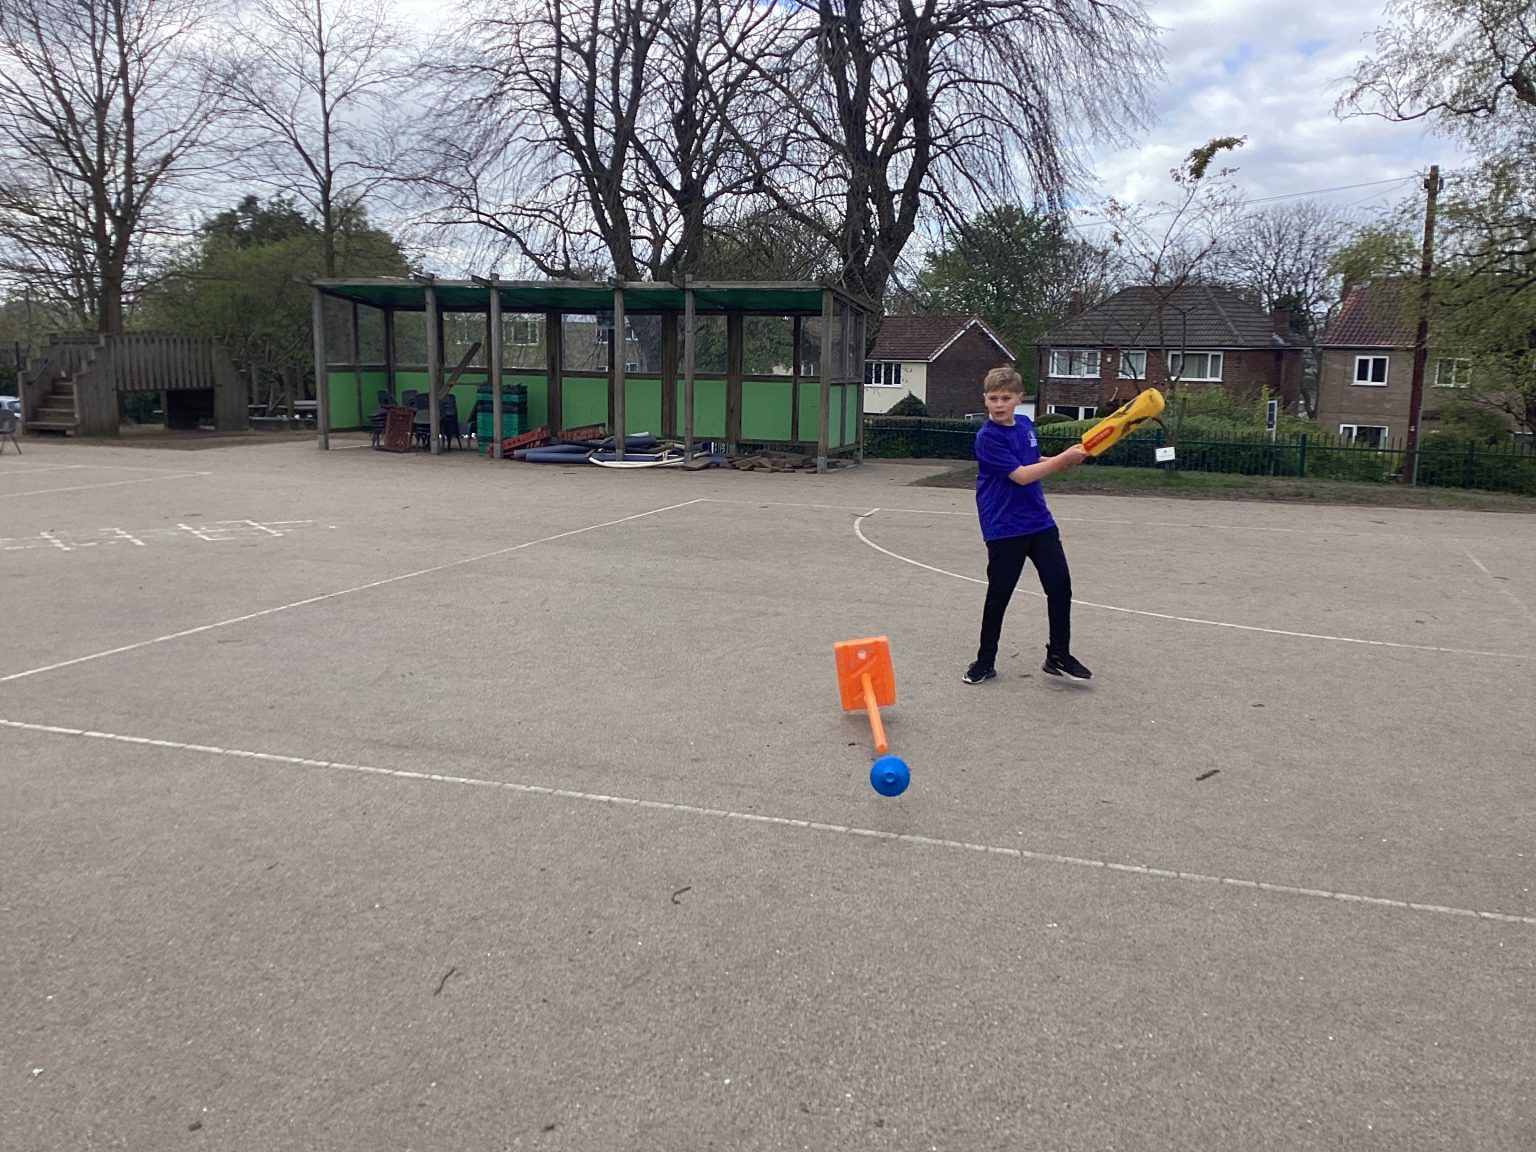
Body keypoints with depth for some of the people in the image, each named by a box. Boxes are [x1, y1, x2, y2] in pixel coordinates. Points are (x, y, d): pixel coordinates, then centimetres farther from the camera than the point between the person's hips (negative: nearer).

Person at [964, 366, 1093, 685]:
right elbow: (1021, 475, -21)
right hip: (1004, 529, -6)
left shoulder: (1026, 425, 6)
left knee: (1060, 585, 5)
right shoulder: (988, 437, -16)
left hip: (1039, 522, 7)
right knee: (998, 595, 2)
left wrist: (1060, 462, 2)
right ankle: (985, 661, 17)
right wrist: (1063, 458, -19)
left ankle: (1059, 656, 18)